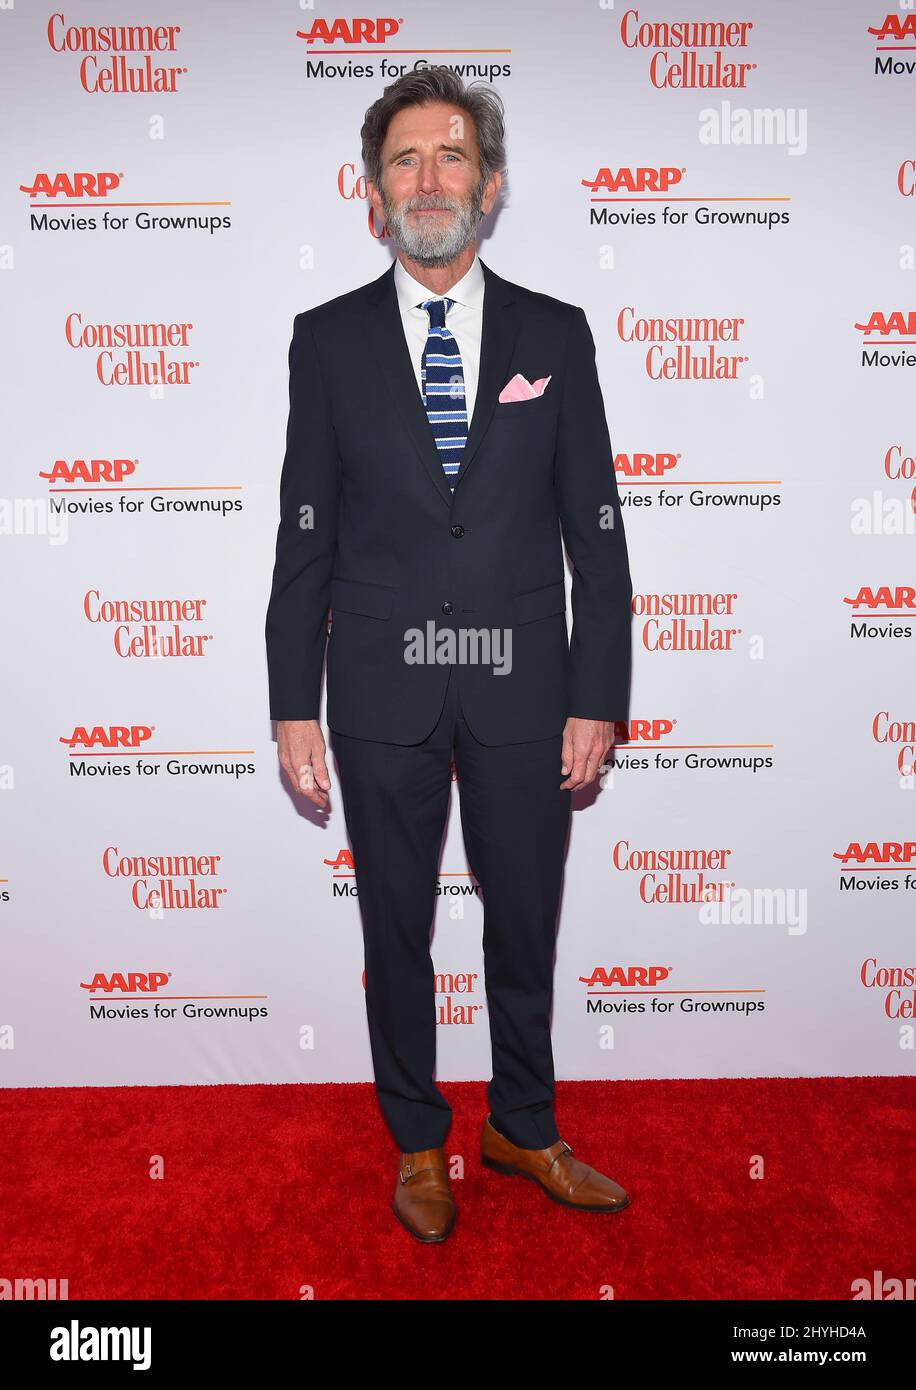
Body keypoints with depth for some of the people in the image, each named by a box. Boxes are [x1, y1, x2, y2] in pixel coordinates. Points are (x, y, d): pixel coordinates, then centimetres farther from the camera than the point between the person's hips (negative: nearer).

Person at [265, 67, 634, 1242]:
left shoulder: (555, 335, 4)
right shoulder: (327, 339, 3)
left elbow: (596, 529, 2)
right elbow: (304, 535, 2)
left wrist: (597, 697, -4)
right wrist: (293, 703, -3)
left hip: (522, 688, 1)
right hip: (384, 692, 0)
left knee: (525, 925, 14)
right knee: (397, 931, 12)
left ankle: (523, 1131, 38)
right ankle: (418, 1144, 36)